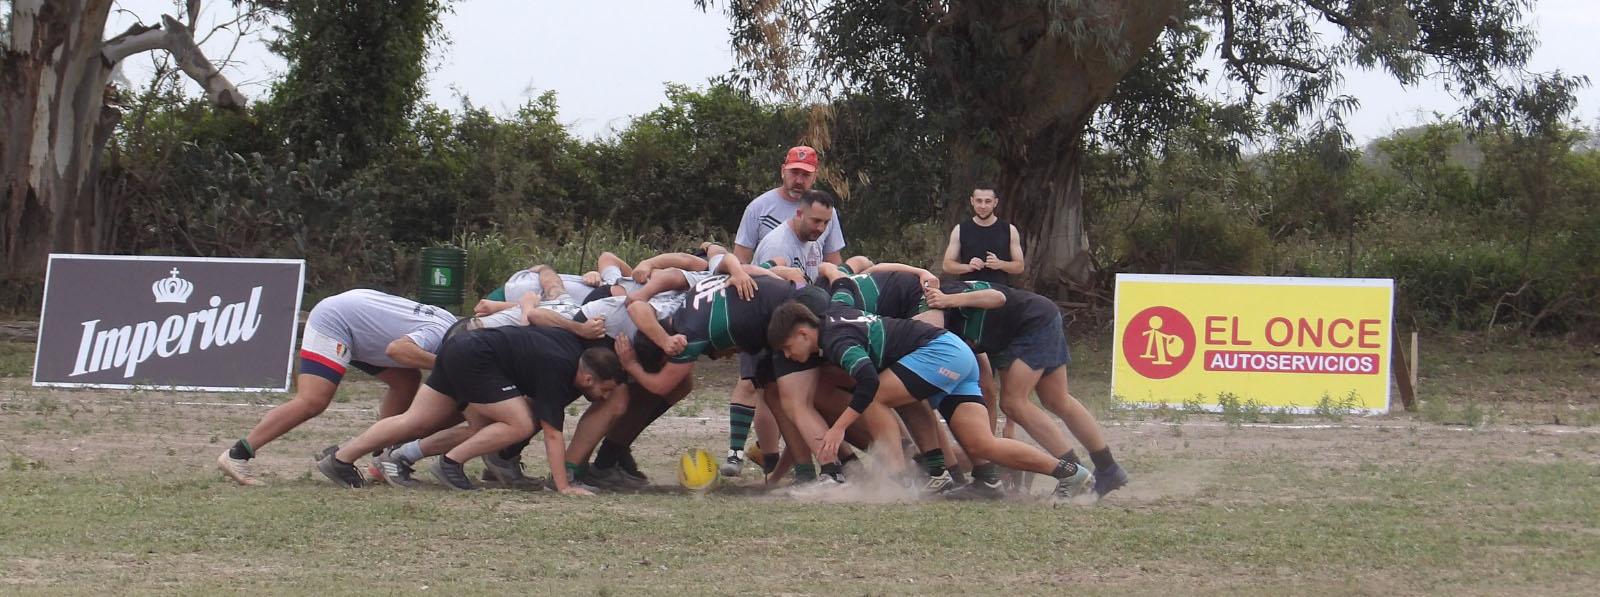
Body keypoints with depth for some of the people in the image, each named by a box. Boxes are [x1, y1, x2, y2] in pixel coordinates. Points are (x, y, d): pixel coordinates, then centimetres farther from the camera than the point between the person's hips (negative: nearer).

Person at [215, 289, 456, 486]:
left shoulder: (450, 324, 3)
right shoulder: (439, 335, -25)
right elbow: (397, 349, -41)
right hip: (334, 322, -11)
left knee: (408, 380, 7)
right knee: (312, 402, -21)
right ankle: (236, 455, -20)